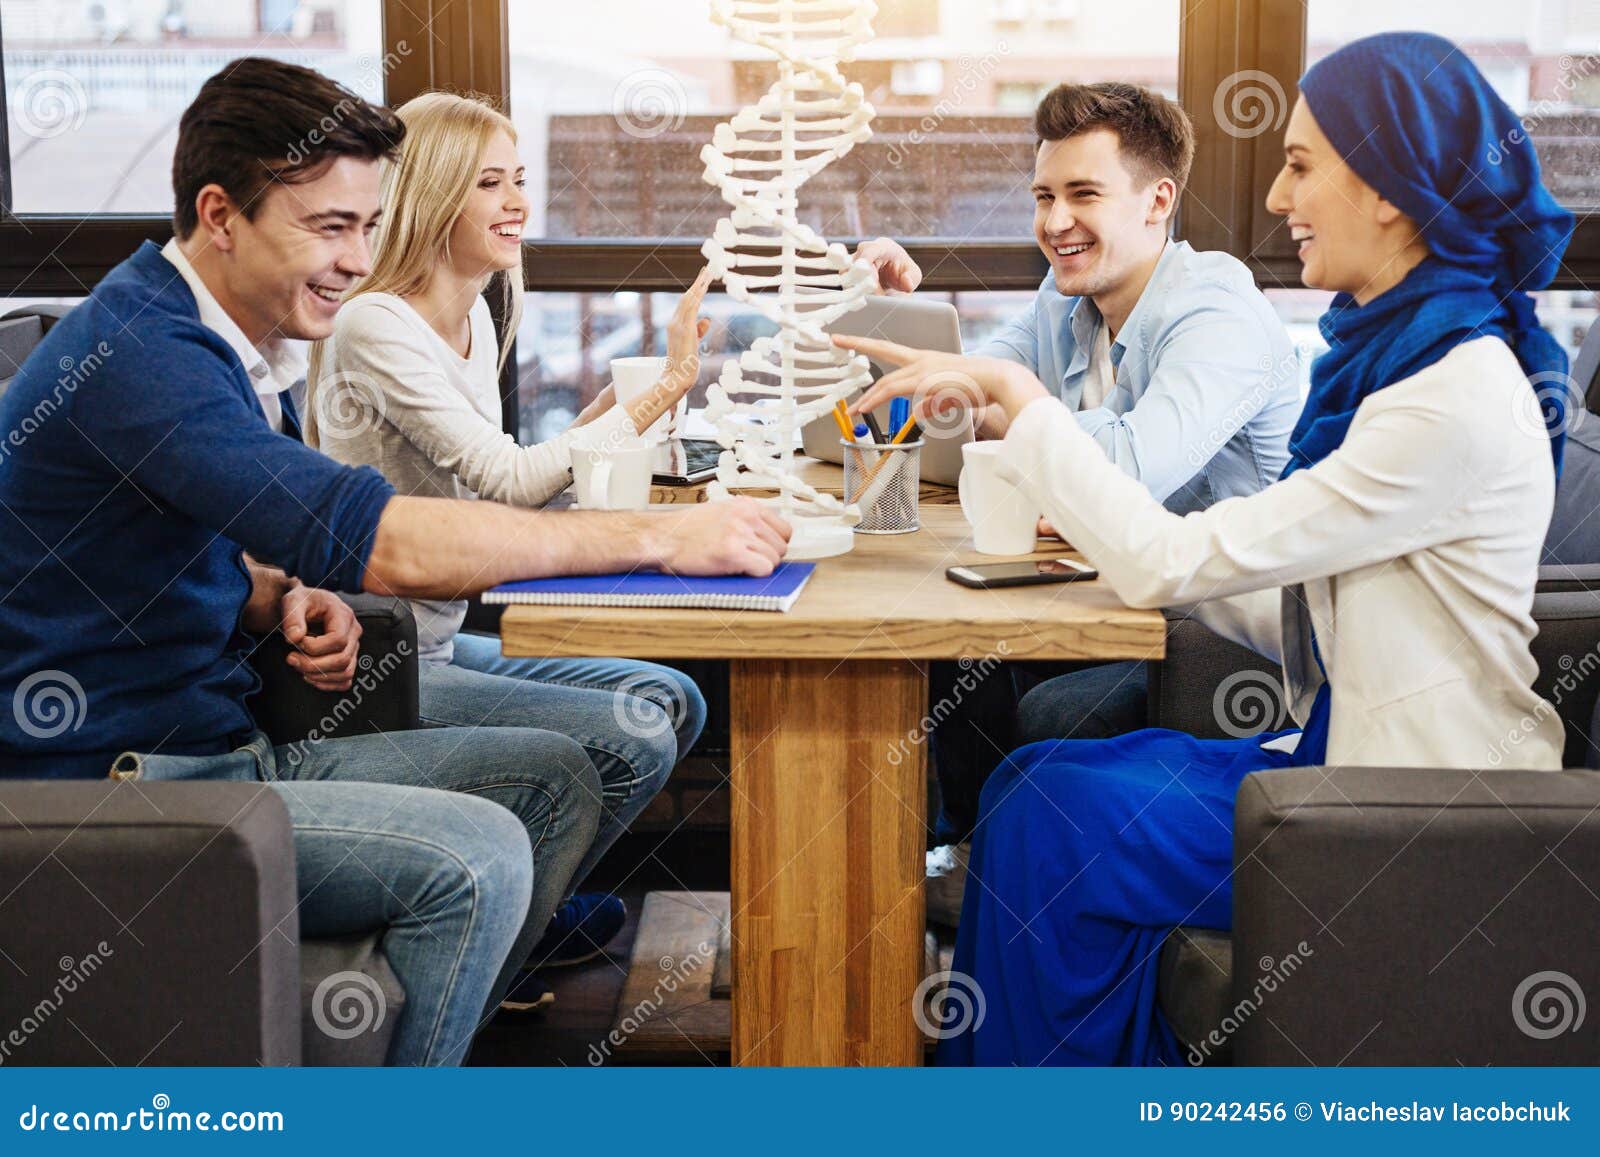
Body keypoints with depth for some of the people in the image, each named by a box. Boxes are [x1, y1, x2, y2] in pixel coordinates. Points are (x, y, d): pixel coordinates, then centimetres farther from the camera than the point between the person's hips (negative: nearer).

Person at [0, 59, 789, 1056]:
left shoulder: (228, 353, 11)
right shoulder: (134, 354, -22)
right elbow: (390, 546, -31)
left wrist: (288, 599, -2)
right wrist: (658, 536, -26)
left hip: (235, 751, 10)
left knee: (553, 778, 4)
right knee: (476, 853, -25)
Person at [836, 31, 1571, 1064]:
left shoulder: (1459, 397, -22)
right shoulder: (1393, 352, 10)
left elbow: (1173, 563, -21)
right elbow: (1296, 618, 12)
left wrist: (1015, 393, -15)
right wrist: (1126, 544, 1)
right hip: (1351, 755, 9)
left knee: (1053, 825, -15)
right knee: (1035, 780, -2)